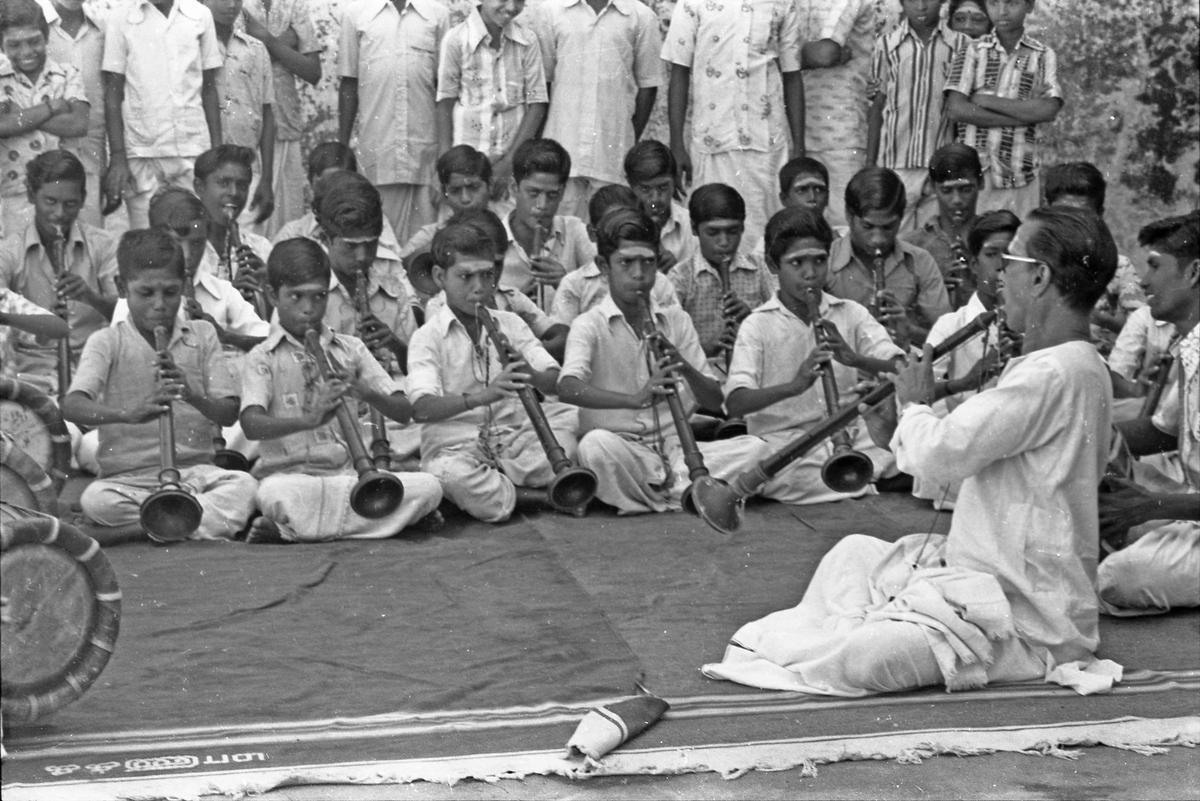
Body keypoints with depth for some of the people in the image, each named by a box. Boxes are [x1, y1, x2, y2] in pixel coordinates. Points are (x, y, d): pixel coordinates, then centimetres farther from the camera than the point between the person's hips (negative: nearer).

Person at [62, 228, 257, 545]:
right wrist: (129, 414, -35)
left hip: (194, 470, 2)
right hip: (127, 479, -1)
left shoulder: (202, 335, 9)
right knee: (96, 500, -34)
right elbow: (72, 406, -15)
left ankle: (129, 530, -30)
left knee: (243, 484, -29)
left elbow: (230, 412, 1)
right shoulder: (107, 342, 3)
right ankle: (211, 524, -26)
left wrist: (193, 396, -22)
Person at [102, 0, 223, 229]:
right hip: (142, 151, -1)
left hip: (194, 150, 1)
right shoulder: (120, 19, 2)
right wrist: (117, 158, -4)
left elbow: (209, 90, 11)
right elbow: (113, 93, 3)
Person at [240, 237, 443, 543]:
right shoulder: (262, 358, 4)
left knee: (427, 486, -22)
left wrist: (367, 394, -15)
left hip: (349, 475, 4)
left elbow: (404, 412, 7)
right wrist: (308, 419, -31)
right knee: (274, 494, -40)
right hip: (290, 476, -4)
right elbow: (251, 424, -14)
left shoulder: (350, 349, 14)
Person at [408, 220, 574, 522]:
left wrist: (531, 376, -23)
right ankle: (531, 494, -12)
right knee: (452, 474, -39)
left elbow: (558, 381, 1)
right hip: (455, 446, -4)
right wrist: (482, 396, -34)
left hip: (515, 438, 4)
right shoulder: (427, 337, -2)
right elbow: (421, 408, -19)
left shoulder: (510, 324, 12)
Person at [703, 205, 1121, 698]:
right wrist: (899, 435, 5)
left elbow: (940, 454, -25)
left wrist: (914, 405, -4)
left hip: (1025, 620, -11)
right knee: (854, 553, 24)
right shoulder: (1072, 364, 11)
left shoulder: (1053, 374, -23)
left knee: (858, 660, -25)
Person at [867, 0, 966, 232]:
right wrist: (870, 162, 6)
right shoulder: (887, 45, 3)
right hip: (895, 163, 0)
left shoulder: (960, 45, 2)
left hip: (943, 165, 0)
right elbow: (877, 106, 8)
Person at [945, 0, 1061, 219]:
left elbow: (1049, 110, -10)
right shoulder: (972, 51, 3)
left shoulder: (1043, 57, 4)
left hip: (1021, 180, 1)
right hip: (972, 176, 0)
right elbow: (955, 110, -9)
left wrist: (986, 100, -9)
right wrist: (1024, 112, -10)